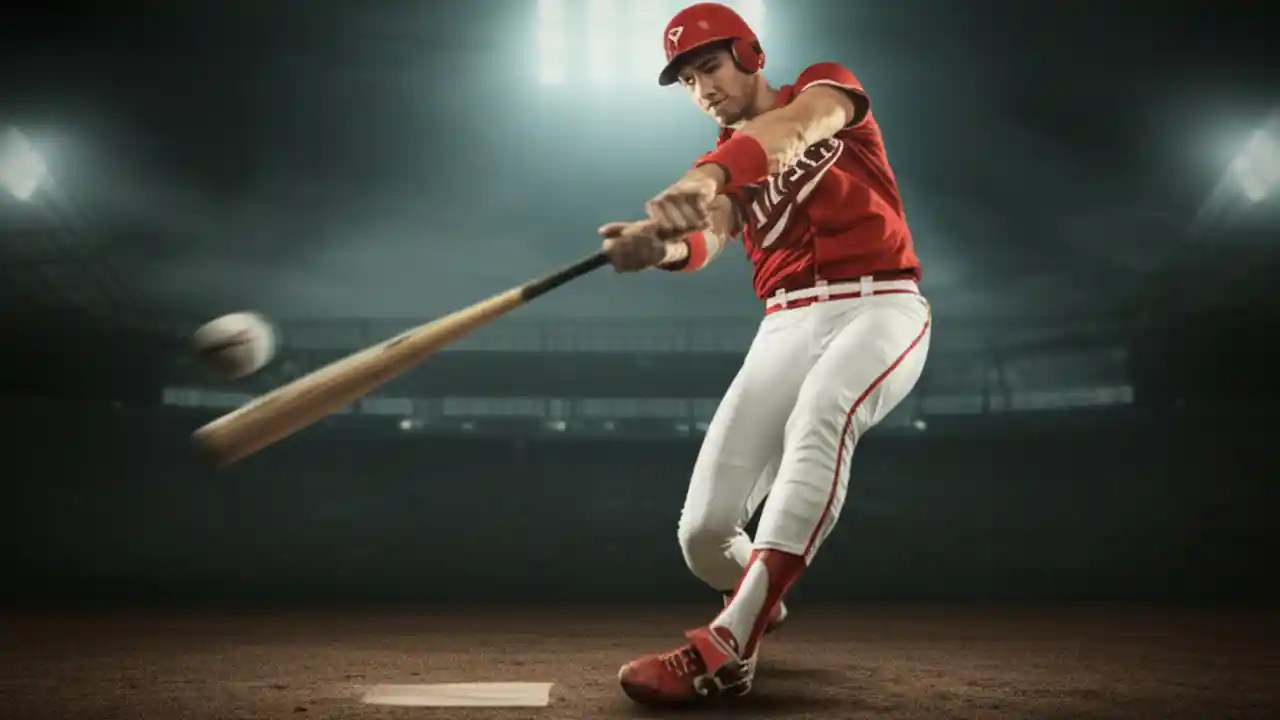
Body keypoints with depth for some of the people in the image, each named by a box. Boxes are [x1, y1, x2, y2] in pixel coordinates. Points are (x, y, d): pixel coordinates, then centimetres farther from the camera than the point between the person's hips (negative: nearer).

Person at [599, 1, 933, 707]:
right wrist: (664, 243, -36)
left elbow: (796, 128, -22)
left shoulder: (828, 85, 5)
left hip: (879, 306, -4)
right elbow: (708, 237, -9)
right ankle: (756, 605, 28)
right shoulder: (721, 165, 15)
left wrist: (707, 175, -44)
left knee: (819, 416, -39)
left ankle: (727, 643, -47)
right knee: (702, 531, -7)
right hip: (786, 326, 5)